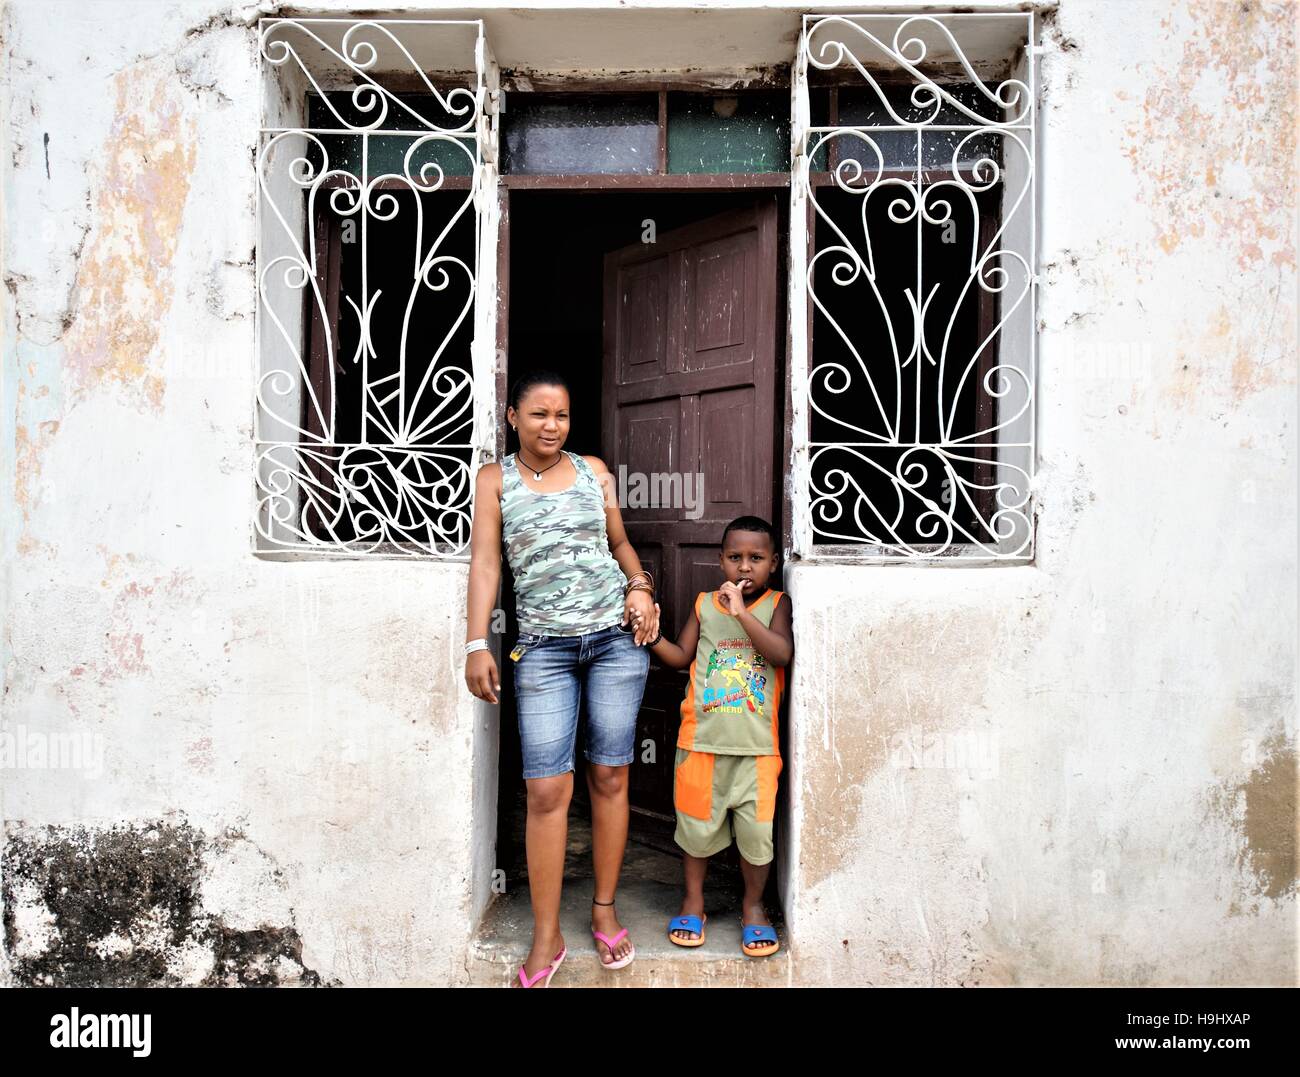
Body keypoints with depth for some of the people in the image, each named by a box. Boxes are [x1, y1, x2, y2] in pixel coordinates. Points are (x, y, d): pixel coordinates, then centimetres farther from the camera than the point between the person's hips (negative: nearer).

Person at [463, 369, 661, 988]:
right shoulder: (494, 480, 6)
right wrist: (476, 645, -9)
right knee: (547, 791, -5)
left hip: (617, 638, 2)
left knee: (610, 778, 7)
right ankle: (546, 940, 10)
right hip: (544, 647, -2)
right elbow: (484, 562, -1)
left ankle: (605, 911, 24)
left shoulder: (594, 470, 11)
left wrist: (640, 586, 0)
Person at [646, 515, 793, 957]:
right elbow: (682, 656, 8)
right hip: (702, 738, 2)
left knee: (756, 828, 5)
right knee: (697, 823, 13)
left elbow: (782, 653, -17)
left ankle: (752, 906, 29)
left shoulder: (776, 604, -1)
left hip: (757, 744, -1)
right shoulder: (704, 604, 5)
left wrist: (741, 611, -22)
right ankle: (693, 902, 34)